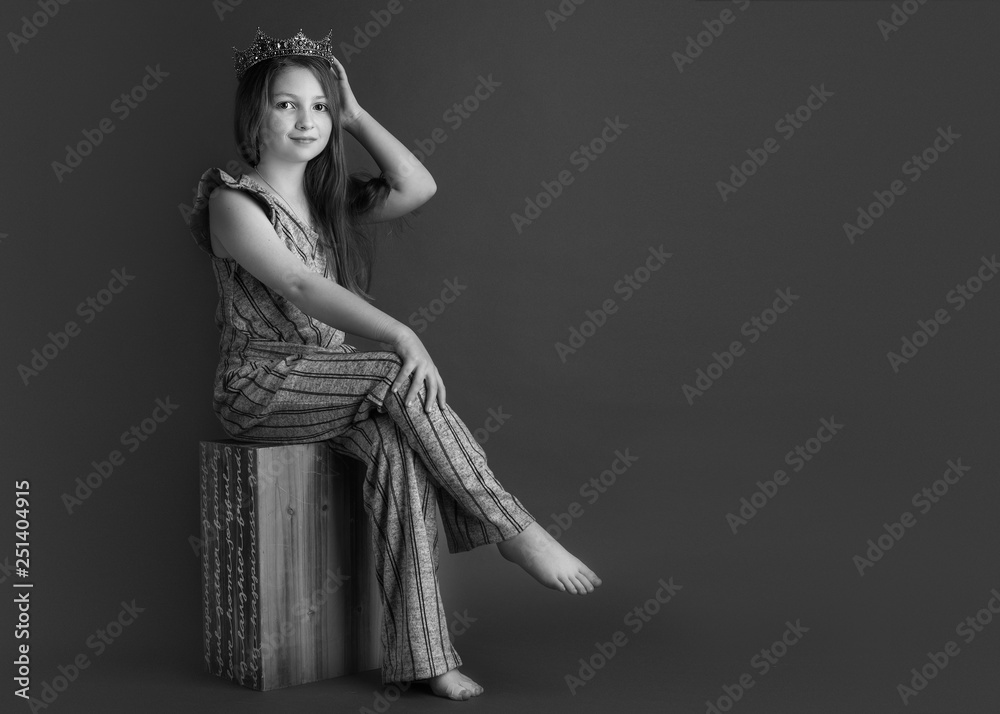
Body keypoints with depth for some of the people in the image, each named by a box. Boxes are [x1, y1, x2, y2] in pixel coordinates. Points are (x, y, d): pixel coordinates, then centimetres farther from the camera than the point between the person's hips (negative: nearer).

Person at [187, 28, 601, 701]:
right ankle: (517, 531, -19)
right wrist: (400, 337, -32)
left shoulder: (333, 197, 13)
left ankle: (421, 654, -26)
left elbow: (417, 187, -5)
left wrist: (354, 114, 2)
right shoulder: (234, 202, -7)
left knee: (399, 448, -26)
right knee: (404, 383, -28)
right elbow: (300, 285, -22)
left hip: (336, 381, 5)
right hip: (262, 385, -5)